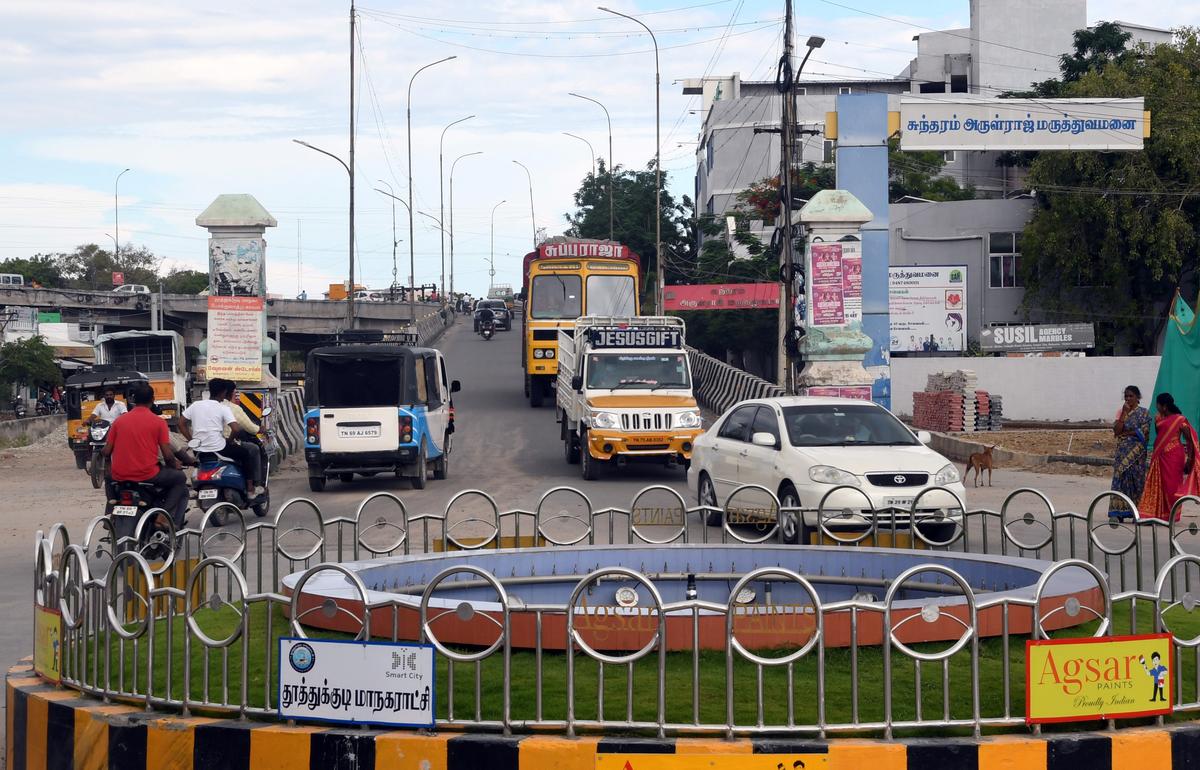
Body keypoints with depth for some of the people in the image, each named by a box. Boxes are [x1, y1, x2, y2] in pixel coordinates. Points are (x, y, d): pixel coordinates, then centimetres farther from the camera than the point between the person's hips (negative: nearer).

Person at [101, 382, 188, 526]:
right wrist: (175, 464, 16)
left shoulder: (119, 421, 6)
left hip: (120, 476, 4)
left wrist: (110, 466, 26)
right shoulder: (158, 422, -4)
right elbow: (168, 455, -6)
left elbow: (106, 452, 5)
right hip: (147, 475, -4)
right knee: (179, 478, 20)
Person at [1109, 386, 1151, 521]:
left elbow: (1143, 432, -8)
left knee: (1136, 479, -4)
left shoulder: (1144, 412, 2)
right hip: (1122, 451, 3)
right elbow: (1116, 430, -2)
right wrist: (1124, 413, -7)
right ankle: (1118, 512, -6)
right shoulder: (1121, 411, 11)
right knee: (1120, 478, -5)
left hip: (1137, 450, -3)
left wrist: (1125, 433, -6)